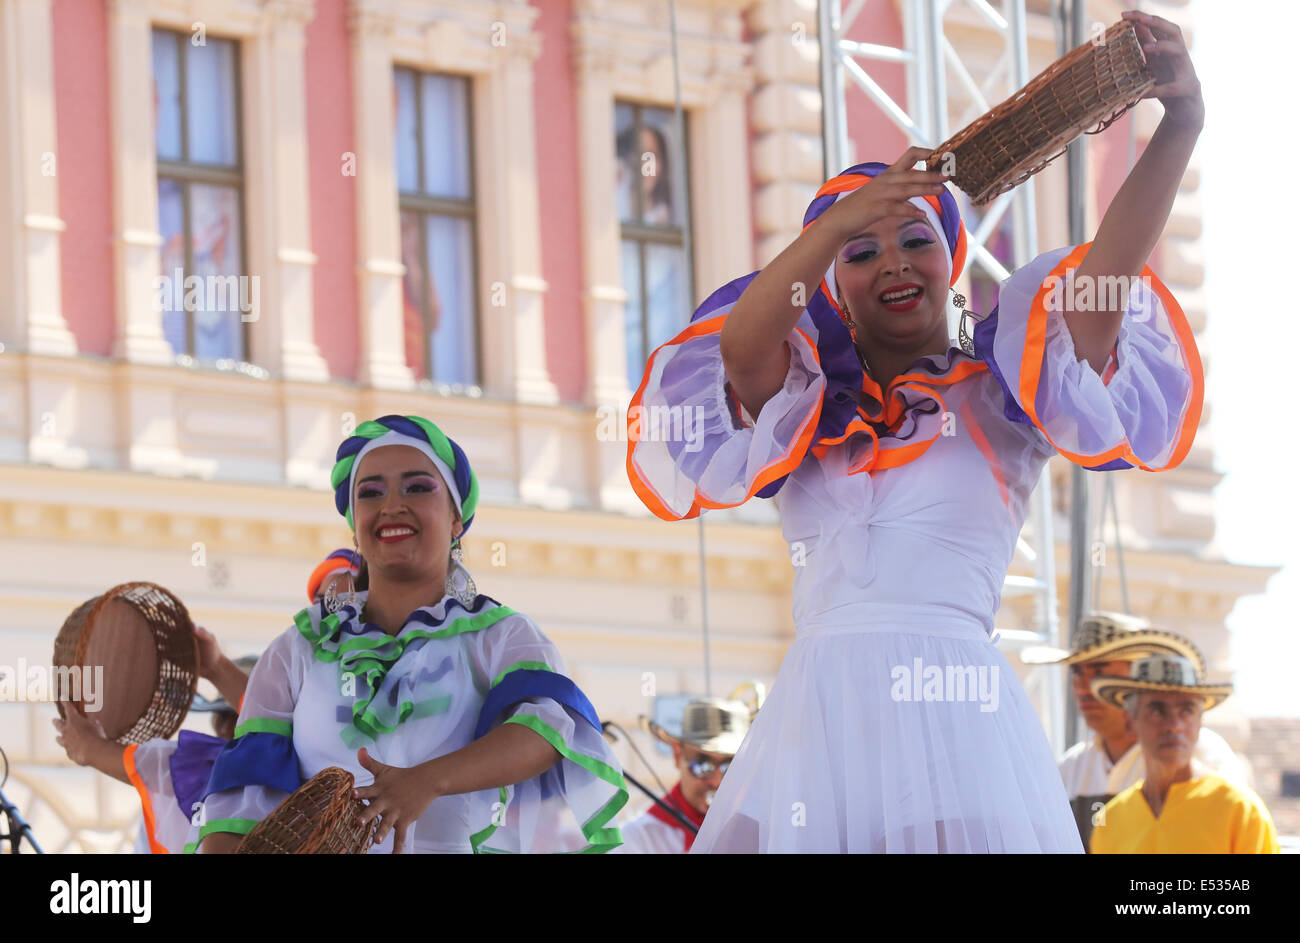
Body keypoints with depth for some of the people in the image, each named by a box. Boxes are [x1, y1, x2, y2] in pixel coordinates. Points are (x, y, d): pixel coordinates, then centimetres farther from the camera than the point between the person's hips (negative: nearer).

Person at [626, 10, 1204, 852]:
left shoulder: (999, 394, 14)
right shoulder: (805, 409, 20)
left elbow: (1103, 288, -2)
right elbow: (737, 344, -1)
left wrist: (1178, 131, -15)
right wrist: (840, 223, -14)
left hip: (956, 717, -2)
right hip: (822, 711, 2)